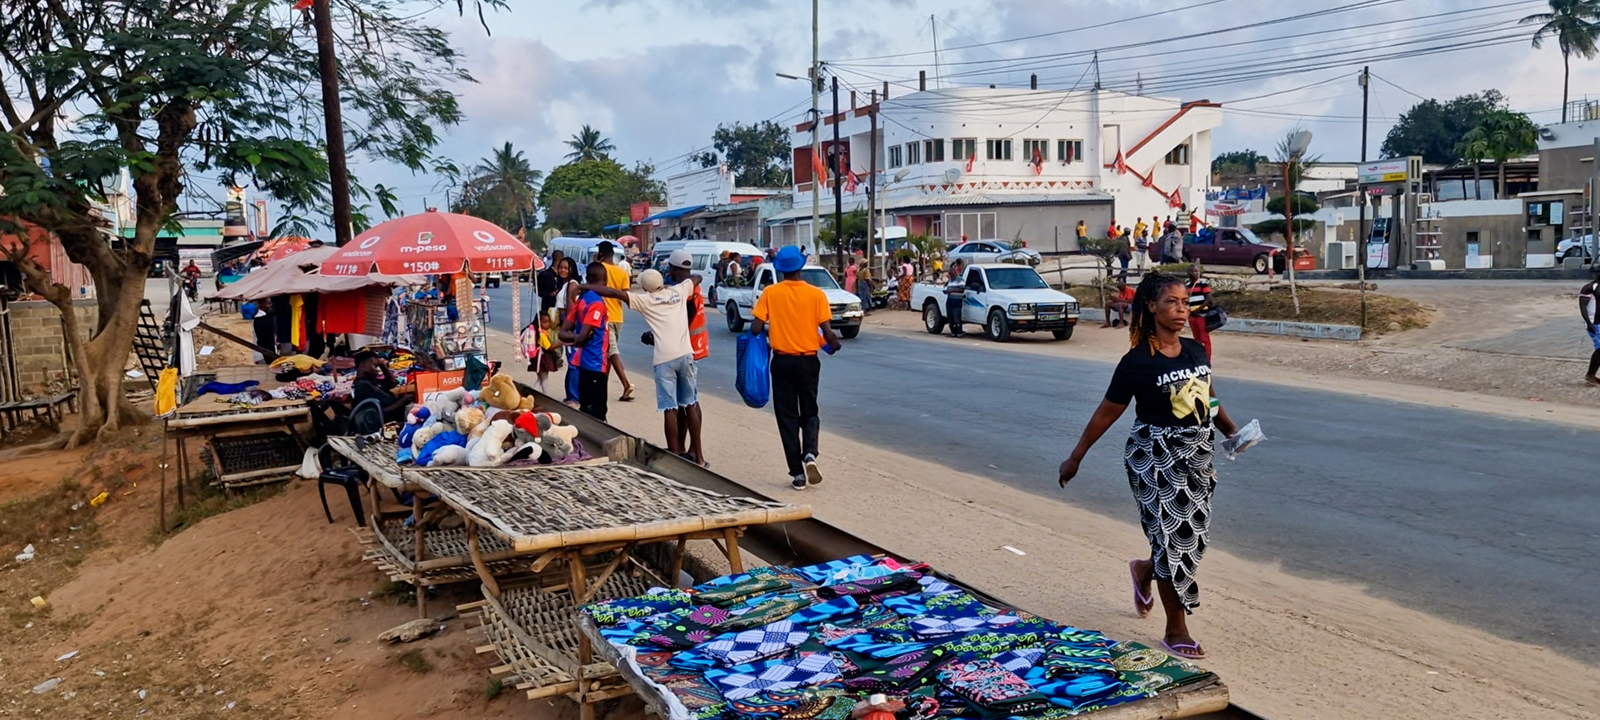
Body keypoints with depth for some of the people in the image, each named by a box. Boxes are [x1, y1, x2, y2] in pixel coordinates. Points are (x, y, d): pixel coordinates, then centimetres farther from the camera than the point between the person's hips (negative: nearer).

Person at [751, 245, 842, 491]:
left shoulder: (770, 293, -7)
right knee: (809, 413, 17)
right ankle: (809, 453, -9)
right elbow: (827, 332, -10)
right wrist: (834, 345, 12)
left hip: (782, 361, 0)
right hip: (808, 361, 0)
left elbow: (756, 328, -10)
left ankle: (797, 474, 6)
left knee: (787, 417, 9)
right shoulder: (816, 294, -7)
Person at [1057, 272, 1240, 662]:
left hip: (1197, 454, 6)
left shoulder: (1196, 351, 4)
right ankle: (1176, 631, 11)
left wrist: (1231, 430, 6)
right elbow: (1107, 413, -6)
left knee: (1193, 537, 10)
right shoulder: (1137, 362, -12)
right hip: (1155, 458, -6)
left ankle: (1145, 571, 44)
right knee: (1174, 535, -3)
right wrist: (1075, 457, -2)